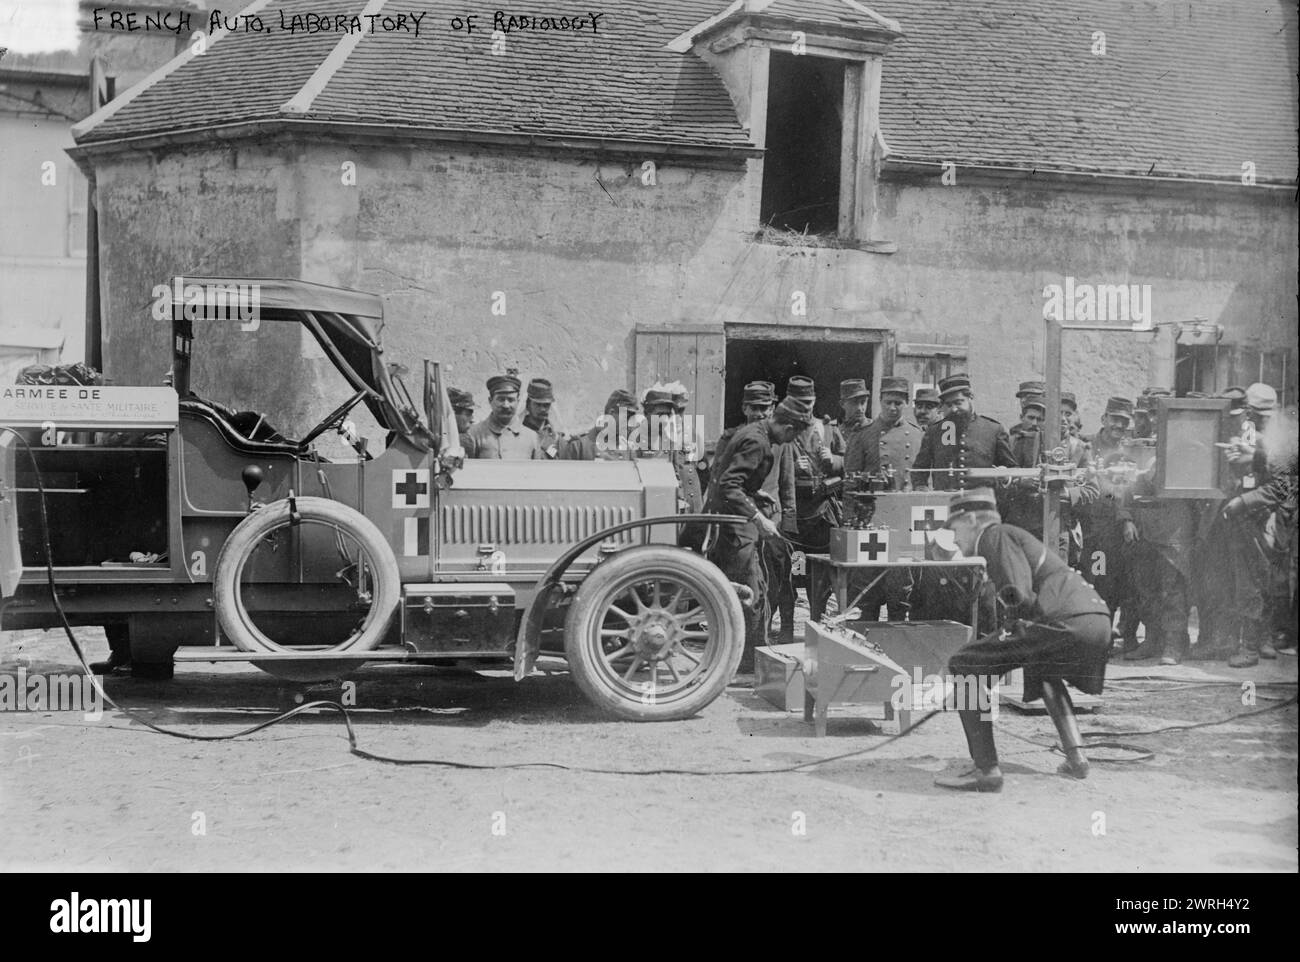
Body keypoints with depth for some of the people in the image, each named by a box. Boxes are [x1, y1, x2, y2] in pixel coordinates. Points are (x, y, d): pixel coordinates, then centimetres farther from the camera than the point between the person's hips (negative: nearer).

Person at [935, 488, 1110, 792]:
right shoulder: (1017, 538, 33)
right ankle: (1076, 758, 26)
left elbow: (1019, 595, -9)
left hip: (1066, 622, -10)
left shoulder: (996, 535, 4)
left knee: (964, 665, -3)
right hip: (1099, 622, 10)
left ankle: (986, 769, -10)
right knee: (1042, 671, 40)